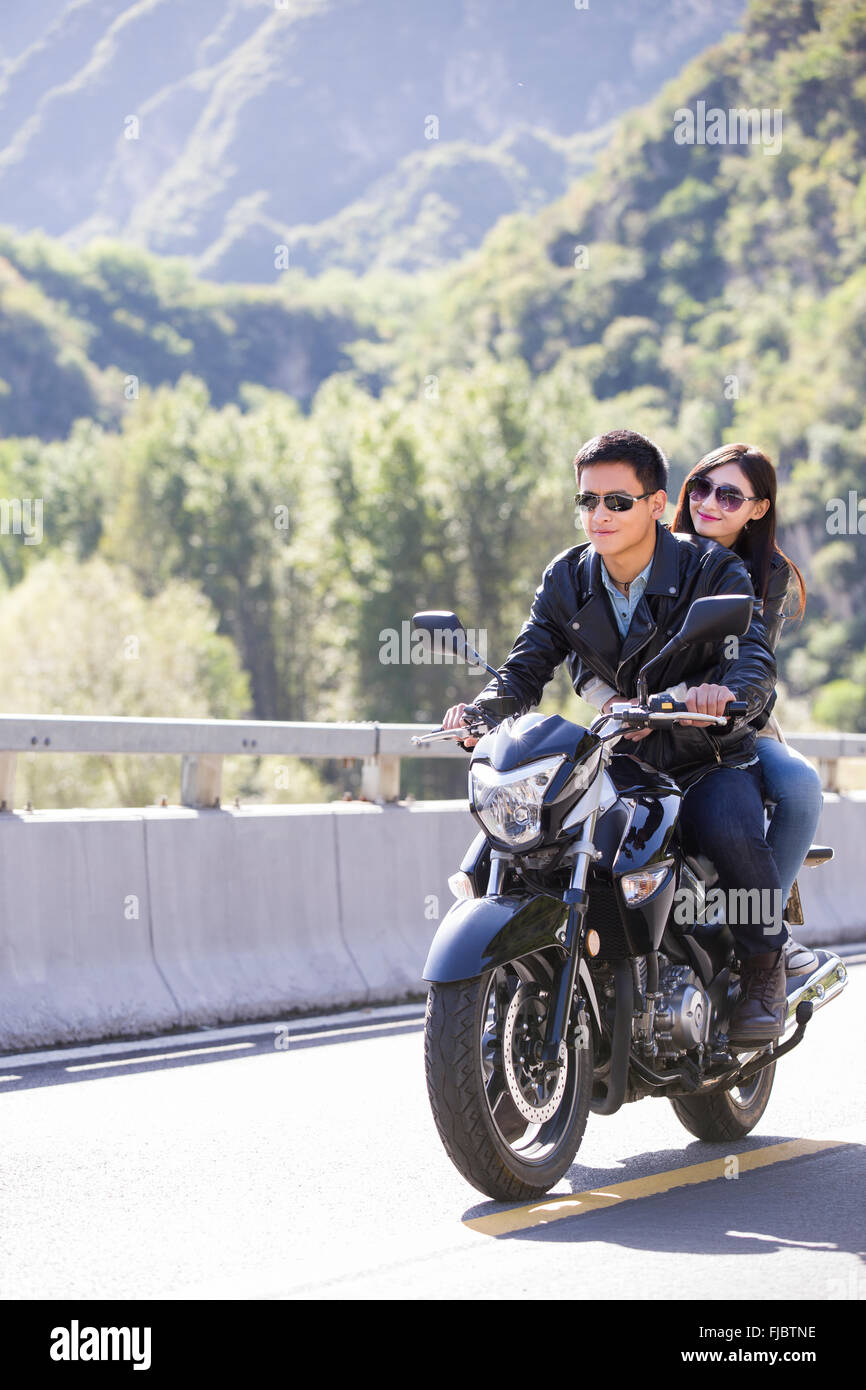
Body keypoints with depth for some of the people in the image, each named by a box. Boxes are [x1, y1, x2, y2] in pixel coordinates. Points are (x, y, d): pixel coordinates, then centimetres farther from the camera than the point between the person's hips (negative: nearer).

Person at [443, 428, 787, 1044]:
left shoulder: (712, 569, -11)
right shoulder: (567, 580, 3)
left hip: (708, 760, -4)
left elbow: (754, 656, -26)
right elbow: (527, 665, -4)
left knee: (730, 831, -34)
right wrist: (484, 709, -27)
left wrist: (727, 693, -51)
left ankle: (766, 968, -10)